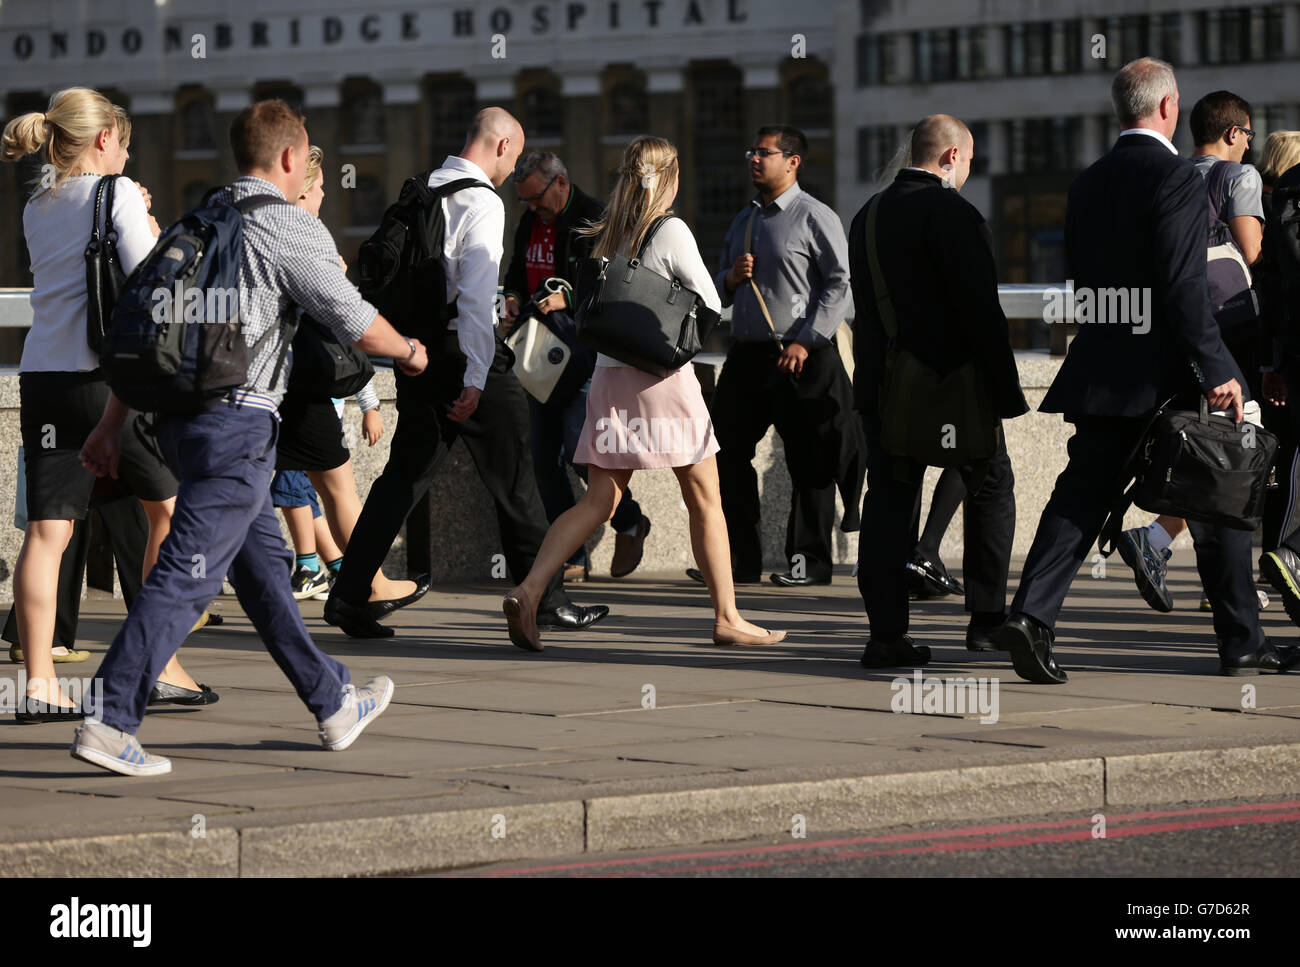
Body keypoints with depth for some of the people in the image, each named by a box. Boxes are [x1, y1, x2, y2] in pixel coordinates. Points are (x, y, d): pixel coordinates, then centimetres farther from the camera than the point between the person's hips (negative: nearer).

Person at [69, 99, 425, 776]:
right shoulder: (293, 230, -9)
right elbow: (356, 324, -6)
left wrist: (114, 423, 20)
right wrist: (409, 352, 15)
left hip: (181, 413, 9)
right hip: (238, 421, -9)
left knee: (264, 561, 17)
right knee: (186, 574, -9)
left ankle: (334, 703, 28)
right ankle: (109, 723, -14)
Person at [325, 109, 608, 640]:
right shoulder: (482, 202, -14)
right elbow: (476, 294, -21)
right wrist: (474, 377, -23)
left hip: (418, 350, 7)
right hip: (463, 351, -7)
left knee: (405, 472, 9)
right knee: (513, 477, 3)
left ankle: (349, 596, 2)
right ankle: (546, 600, 10)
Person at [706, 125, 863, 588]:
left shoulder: (814, 217, -4)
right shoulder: (743, 220, 18)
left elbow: (839, 284, -10)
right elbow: (720, 292, 25)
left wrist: (806, 341, -17)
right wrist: (730, 278, 1)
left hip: (799, 358, -7)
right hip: (745, 354, 7)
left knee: (808, 461, -1)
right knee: (727, 451, 5)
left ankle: (808, 559, 6)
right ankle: (738, 557, 12)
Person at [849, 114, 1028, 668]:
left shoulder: (869, 215, 12)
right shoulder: (951, 213, -13)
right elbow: (981, 311, -17)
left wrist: (876, 378, 18)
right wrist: (1006, 391, -13)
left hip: (882, 386, 6)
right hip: (952, 380, -6)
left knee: (889, 500, 5)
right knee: (991, 486, 11)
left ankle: (886, 633, 0)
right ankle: (987, 617, 10)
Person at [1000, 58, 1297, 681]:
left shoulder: (1087, 184, 9)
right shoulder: (1178, 178, -13)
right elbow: (1184, 285, -19)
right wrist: (1216, 371, -17)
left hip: (1102, 367, 6)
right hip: (1168, 372, -6)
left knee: (1081, 495, 3)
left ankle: (1031, 613, -15)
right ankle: (1241, 642, 14)